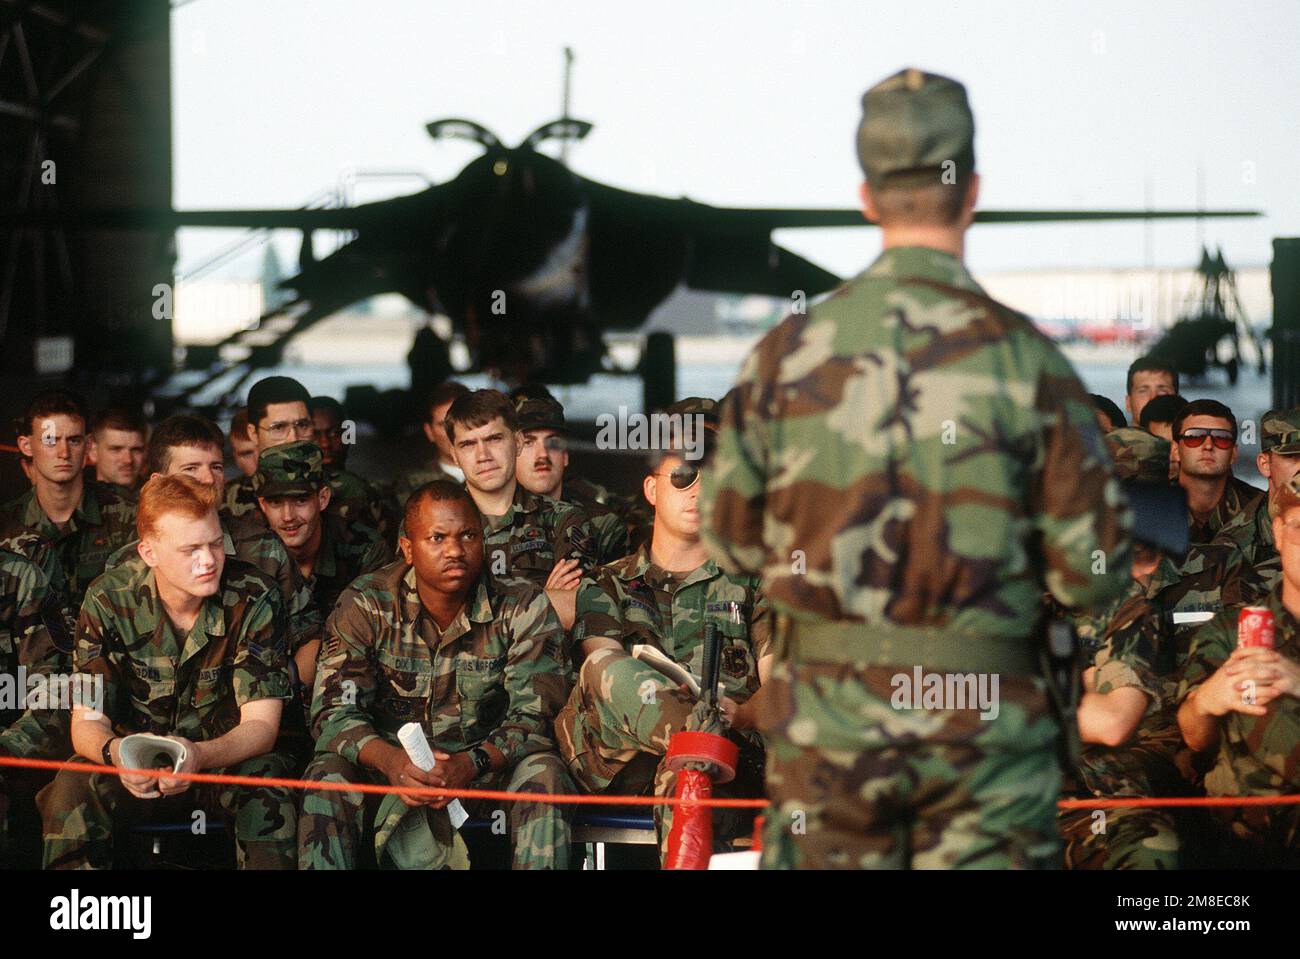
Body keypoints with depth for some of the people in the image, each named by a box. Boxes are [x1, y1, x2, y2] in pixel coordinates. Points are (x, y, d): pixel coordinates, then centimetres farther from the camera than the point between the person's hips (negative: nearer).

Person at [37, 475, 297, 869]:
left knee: (267, 776, -33)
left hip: (224, 760, -1)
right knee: (71, 788, -29)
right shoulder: (109, 600, -10)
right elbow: (87, 723, -11)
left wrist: (198, 756, -39)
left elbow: (261, 724, -16)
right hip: (136, 766, 1)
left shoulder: (254, 598, -13)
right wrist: (115, 752, -38)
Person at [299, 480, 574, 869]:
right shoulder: (365, 606, -7)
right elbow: (334, 712, -13)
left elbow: (534, 716, -14)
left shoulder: (522, 608, -8)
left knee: (542, 772, -30)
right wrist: (390, 760, -35)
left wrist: (471, 763, -34)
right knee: (328, 775, -29)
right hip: (388, 766, 0)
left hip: (487, 767, 0)